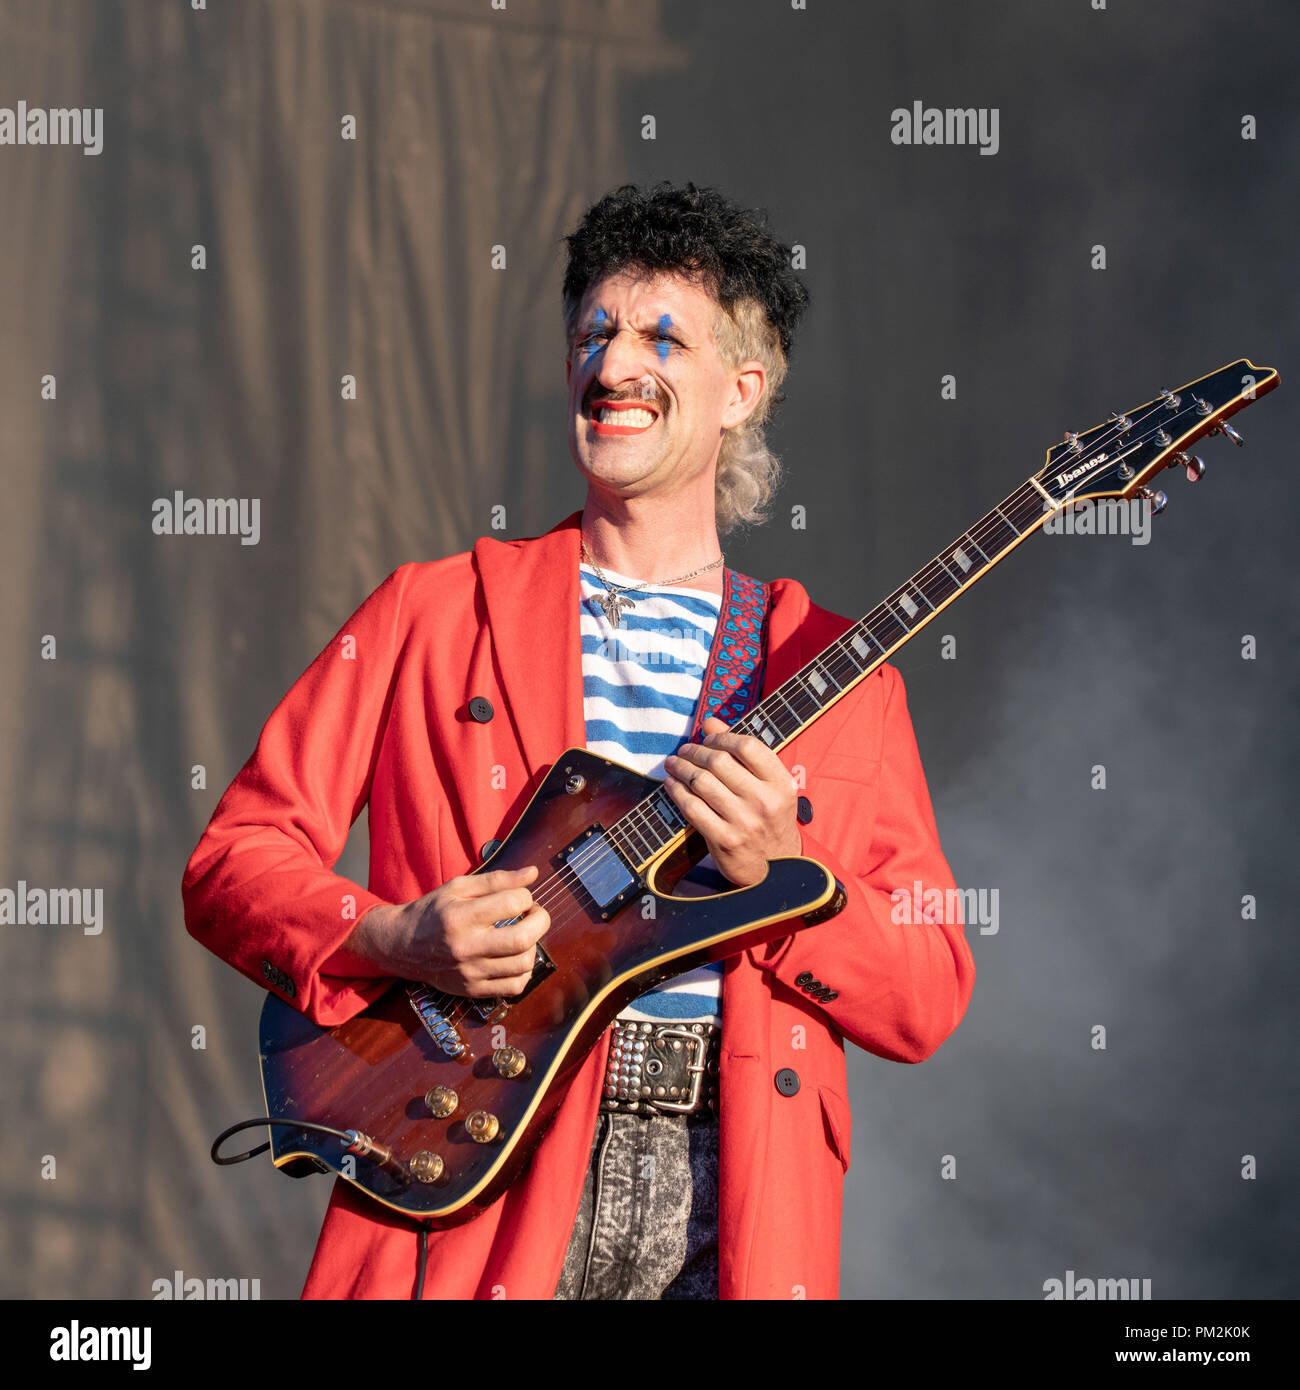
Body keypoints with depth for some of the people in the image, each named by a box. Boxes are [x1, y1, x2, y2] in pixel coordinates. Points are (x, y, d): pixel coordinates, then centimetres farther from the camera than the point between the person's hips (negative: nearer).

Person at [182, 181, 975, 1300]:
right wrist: (396, 942, -12)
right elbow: (234, 860, 6)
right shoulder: (432, 611, 10)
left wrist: (777, 874, -10)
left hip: (728, 1211, 1)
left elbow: (930, 998, 7)